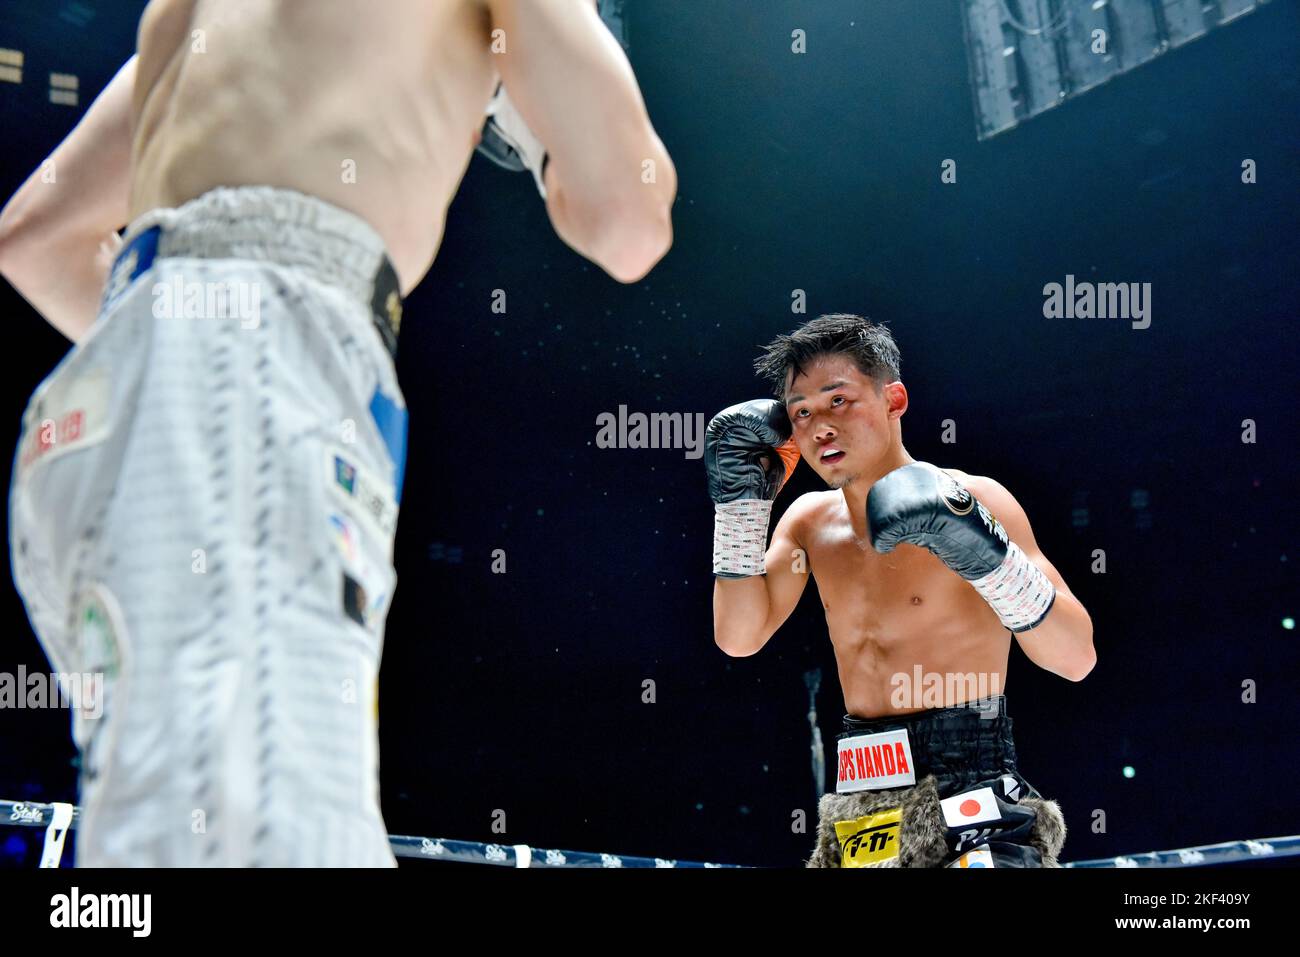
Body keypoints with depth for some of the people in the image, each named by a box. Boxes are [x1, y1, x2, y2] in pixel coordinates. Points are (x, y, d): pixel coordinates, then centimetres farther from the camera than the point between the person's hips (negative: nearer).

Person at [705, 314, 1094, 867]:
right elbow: (739, 638, 2)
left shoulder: (972, 499, -8)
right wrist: (741, 497, -1)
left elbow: (1076, 657, -14)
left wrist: (981, 550, -29)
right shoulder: (809, 520, 11)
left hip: (968, 804, -5)